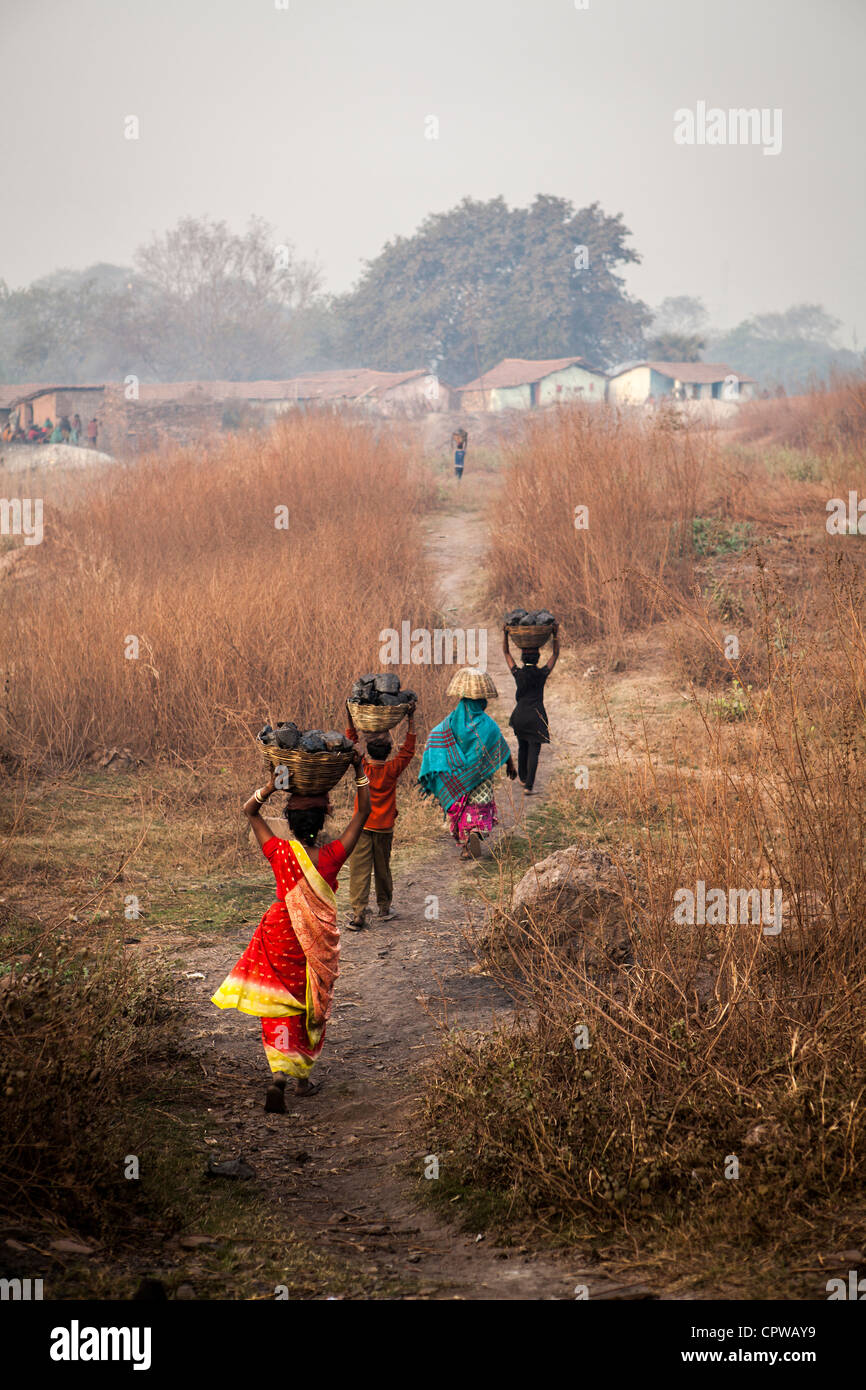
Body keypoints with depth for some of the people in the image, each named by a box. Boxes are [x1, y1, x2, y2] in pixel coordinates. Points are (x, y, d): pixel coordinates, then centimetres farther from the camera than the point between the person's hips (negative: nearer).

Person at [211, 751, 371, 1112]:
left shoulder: (279, 853, -14)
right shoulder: (332, 857, -17)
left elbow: (250, 811, 0)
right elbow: (363, 811, -10)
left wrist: (274, 783, -12)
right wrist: (359, 771, -10)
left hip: (280, 935, 0)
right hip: (319, 941, 0)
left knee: (279, 1006, 5)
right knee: (313, 1006, 18)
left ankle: (280, 1075, -16)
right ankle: (303, 1077, 28)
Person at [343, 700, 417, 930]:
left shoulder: (361, 767, -9)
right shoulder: (393, 769, -9)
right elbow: (408, 749, 1)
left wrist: (351, 719, 6)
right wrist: (411, 720, 1)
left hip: (362, 826, -1)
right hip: (385, 827, 1)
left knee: (359, 871, -4)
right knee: (382, 869, 16)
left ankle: (357, 914, -11)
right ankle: (384, 908, 29)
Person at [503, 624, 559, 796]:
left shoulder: (518, 673, -4)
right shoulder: (542, 674, -7)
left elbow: (506, 653, 8)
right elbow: (556, 655, 4)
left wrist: (505, 635, 9)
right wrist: (556, 635, 4)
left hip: (520, 716, 3)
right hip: (537, 717, -3)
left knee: (523, 747, 23)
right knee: (534, 751, -2)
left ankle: (523, 778, 38)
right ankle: (528, 786, -12)